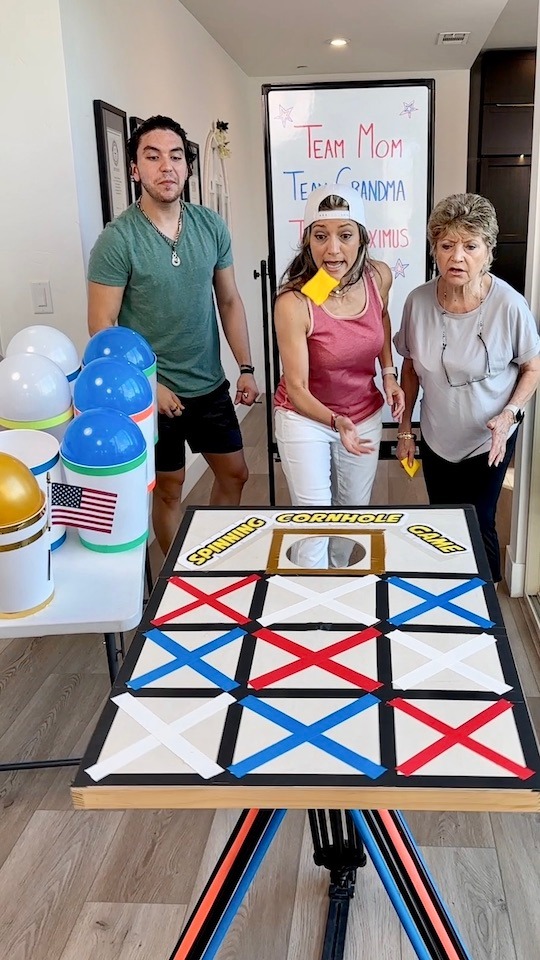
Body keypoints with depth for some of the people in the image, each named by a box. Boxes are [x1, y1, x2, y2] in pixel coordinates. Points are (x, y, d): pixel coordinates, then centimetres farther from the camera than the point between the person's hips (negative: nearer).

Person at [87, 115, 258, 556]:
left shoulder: (211, 226, -1)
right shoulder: (117, 240, -15)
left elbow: (229, 301, 7)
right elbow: (103, 327, -14)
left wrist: (246, 368, 3)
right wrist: (146, 385, -17)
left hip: (211, 386, 5)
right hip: (154, 392, -5)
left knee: (234, 473, 16)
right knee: (169, 490, 10)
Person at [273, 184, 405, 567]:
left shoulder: (379, 276, -15)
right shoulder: (294, 302, -29)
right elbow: (297, 389, -24)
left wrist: (389, 373, -2)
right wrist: (337, 422, -41)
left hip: (365, 415, 5)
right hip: (305, 418, -4)